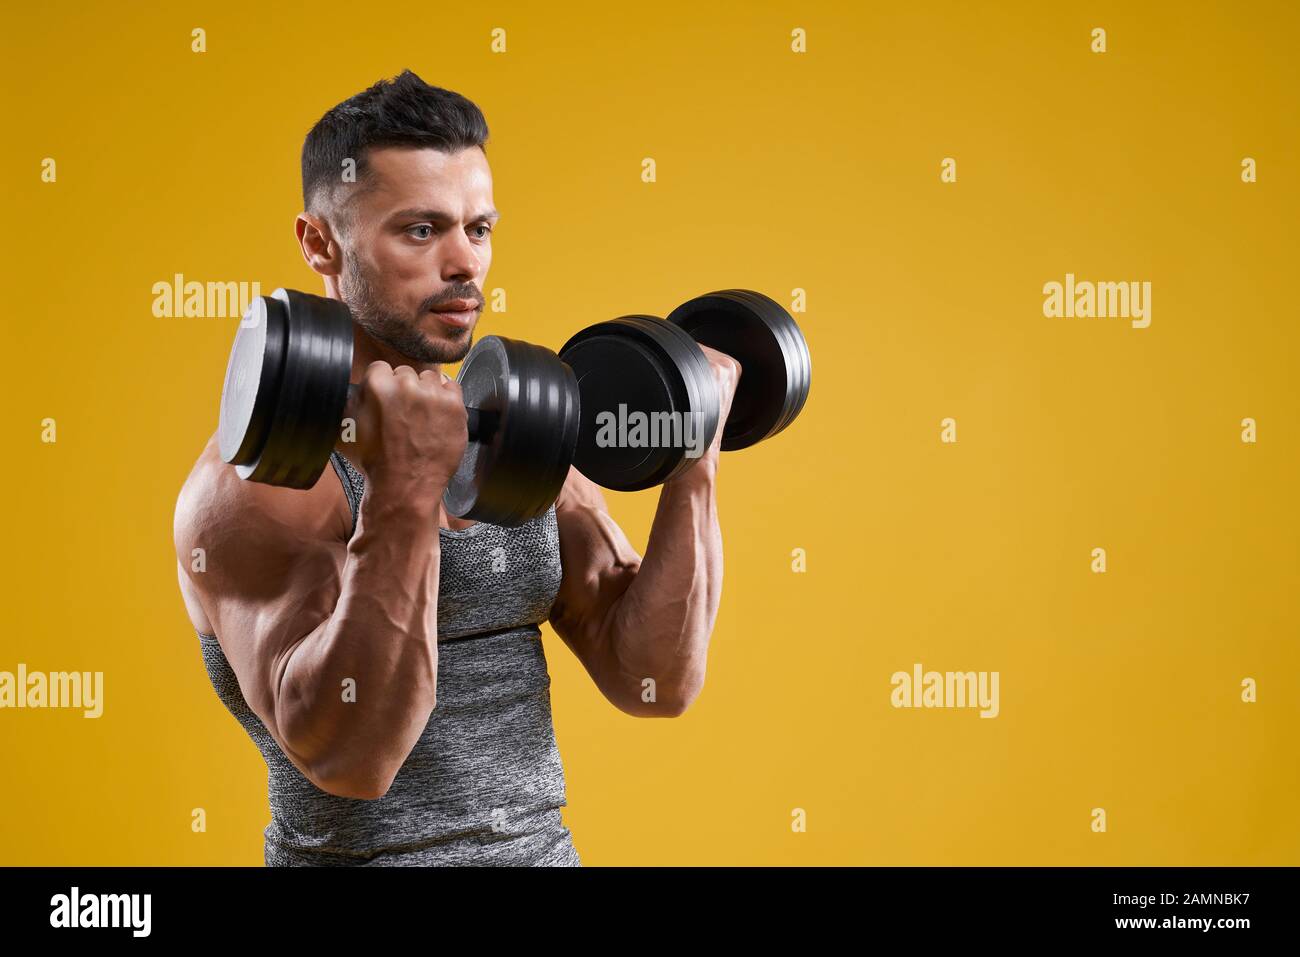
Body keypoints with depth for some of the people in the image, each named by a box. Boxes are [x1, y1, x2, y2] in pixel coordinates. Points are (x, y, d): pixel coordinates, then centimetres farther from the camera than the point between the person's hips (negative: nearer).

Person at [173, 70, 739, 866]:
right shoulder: (255, 480, -15)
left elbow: (655, 681, -1)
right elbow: (347, 754, -26)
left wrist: (694, 465, -9)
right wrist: (404, 492, -33)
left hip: (546, 843, 6)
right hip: (364, 853, -5)